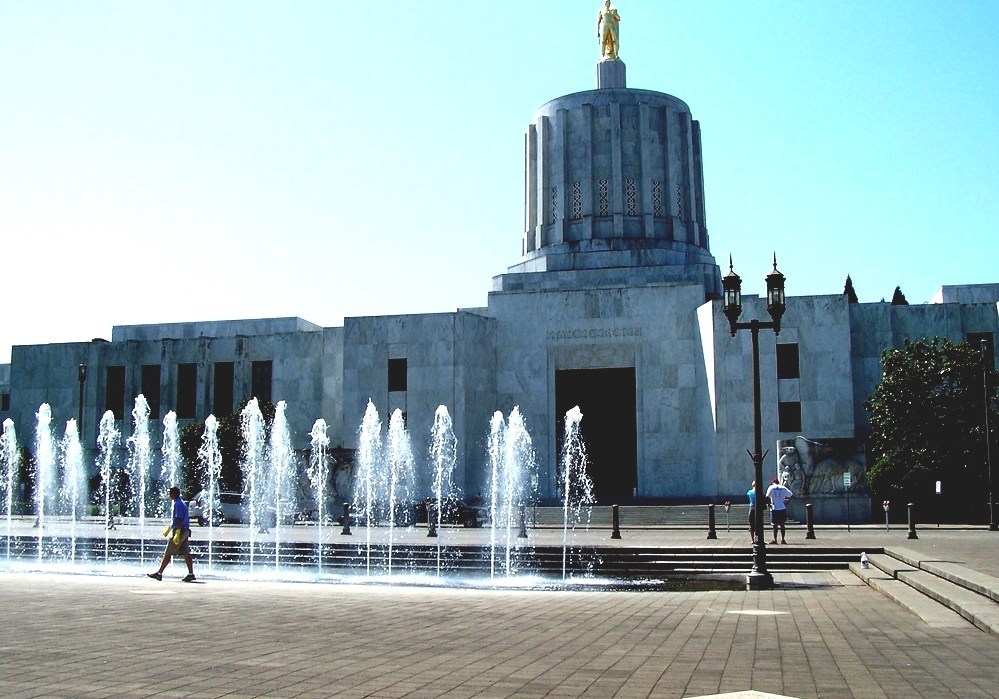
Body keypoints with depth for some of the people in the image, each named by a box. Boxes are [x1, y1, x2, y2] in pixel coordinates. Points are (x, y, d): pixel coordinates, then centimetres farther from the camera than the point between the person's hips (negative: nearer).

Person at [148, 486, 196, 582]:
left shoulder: (178, 504, -14)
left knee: (168, 553, -2)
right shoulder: (182, 503, 17)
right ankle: (191, 574, 0)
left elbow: (179, 520, -21)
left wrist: (177, 533, -25)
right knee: (185, 553, 5)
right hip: (184, 532, 10)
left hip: (179, 531, -10)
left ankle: (159, 573, 4)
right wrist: (169, 528, 33)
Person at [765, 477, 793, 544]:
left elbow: (767, 497, -14)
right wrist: (787, 502, 8)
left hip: (774, 509, -2)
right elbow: (791, 495, 5)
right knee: (782, 525, 9)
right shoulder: (783, 488, 7)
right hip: (782, 508, 2)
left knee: (775, 525, 2)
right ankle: (782, 539, 7)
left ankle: (775, 540, 2)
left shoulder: (771, 488, -1)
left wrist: (769, 504, -4)